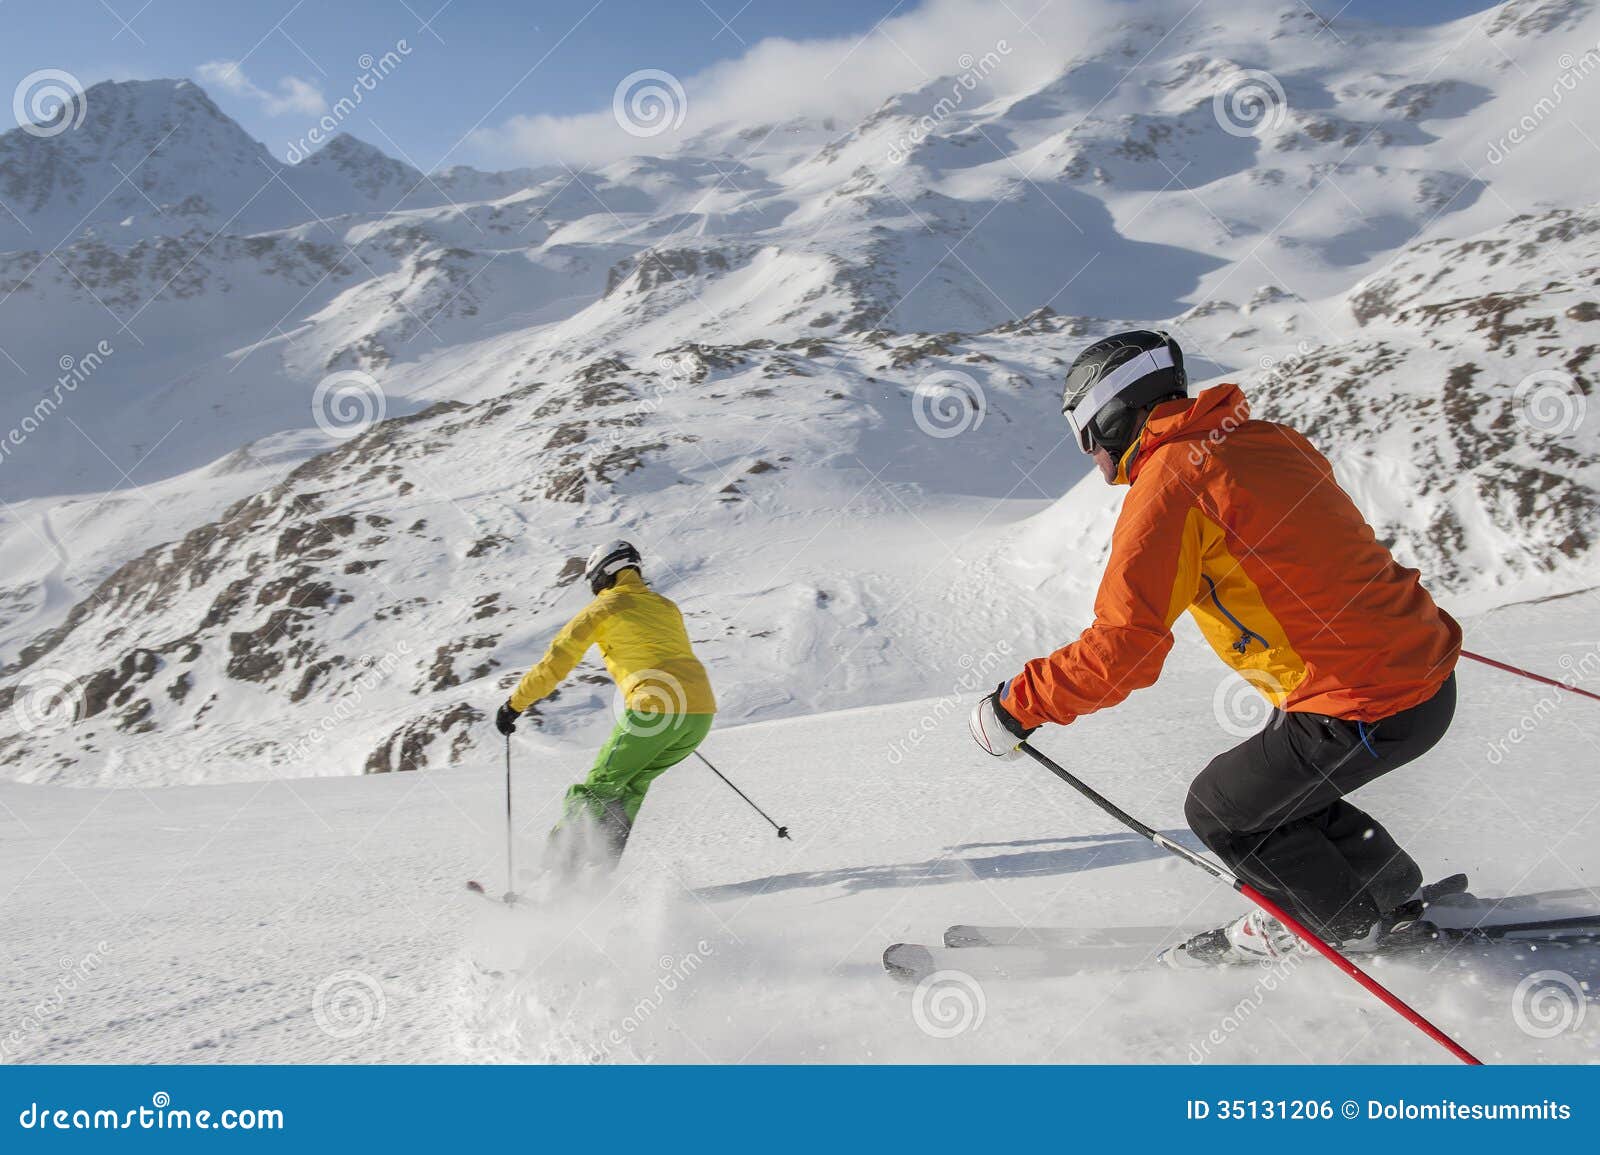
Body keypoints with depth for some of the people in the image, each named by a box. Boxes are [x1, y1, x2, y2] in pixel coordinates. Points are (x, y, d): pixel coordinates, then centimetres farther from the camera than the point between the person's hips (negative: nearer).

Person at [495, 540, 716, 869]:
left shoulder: (604, 607, 7)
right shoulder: (666, 607, 24)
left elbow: (557, 660, 4)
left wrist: (514, 704, 11)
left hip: (653, 710, -6)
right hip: (702, 712, 6)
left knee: (599, 787, 3)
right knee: (632, 784, 20)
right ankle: (601, 868, 15)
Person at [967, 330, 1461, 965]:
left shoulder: (1169, 479, -18)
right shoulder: (1262, 437, 7)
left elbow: (1120, 650, -23)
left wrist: (1016, 704, -12)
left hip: (1363, 708, -8)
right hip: (1428, 669, 8)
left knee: (1219, 809, 12)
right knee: (1277, 786, 26)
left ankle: (1351, 920, 30)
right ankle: (1391, 896, 40)